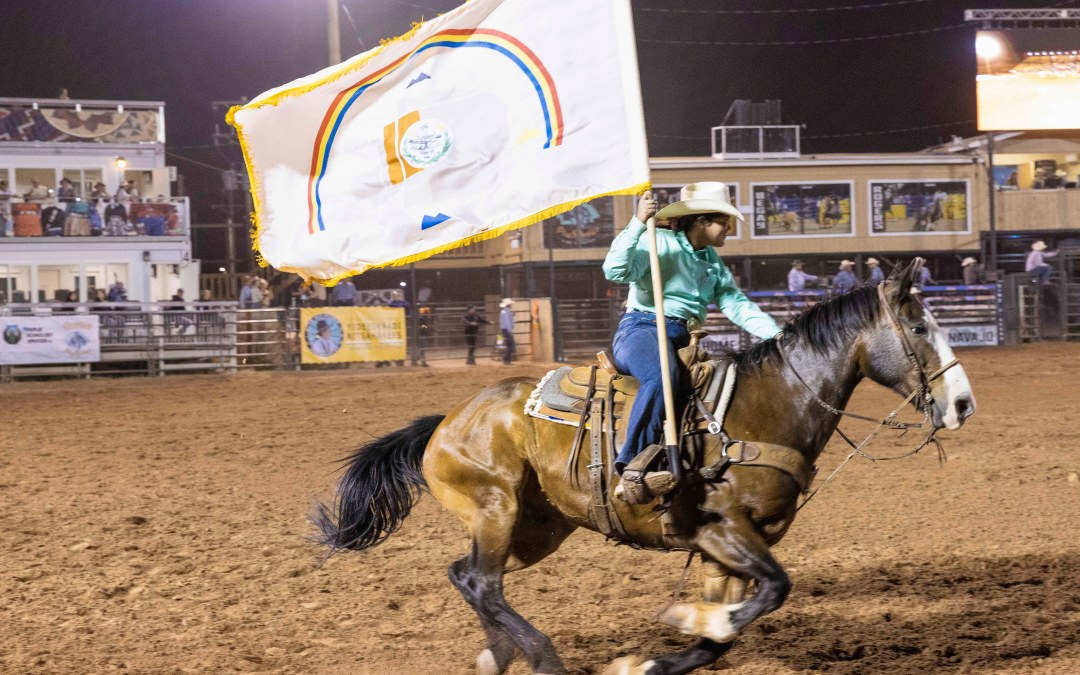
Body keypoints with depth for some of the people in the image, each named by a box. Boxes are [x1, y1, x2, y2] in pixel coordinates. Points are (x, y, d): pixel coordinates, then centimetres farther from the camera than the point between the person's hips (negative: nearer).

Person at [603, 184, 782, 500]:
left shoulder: (712, 261, 21)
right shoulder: (658, 242, -3)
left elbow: (737, 305, 14)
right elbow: (615, 270, -18)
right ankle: (632, 465, -39)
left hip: (685, 340, 9)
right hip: (641, 329, -9)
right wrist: (638, 223, -26)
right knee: (662, 376, -39)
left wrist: (774, 333, -1)